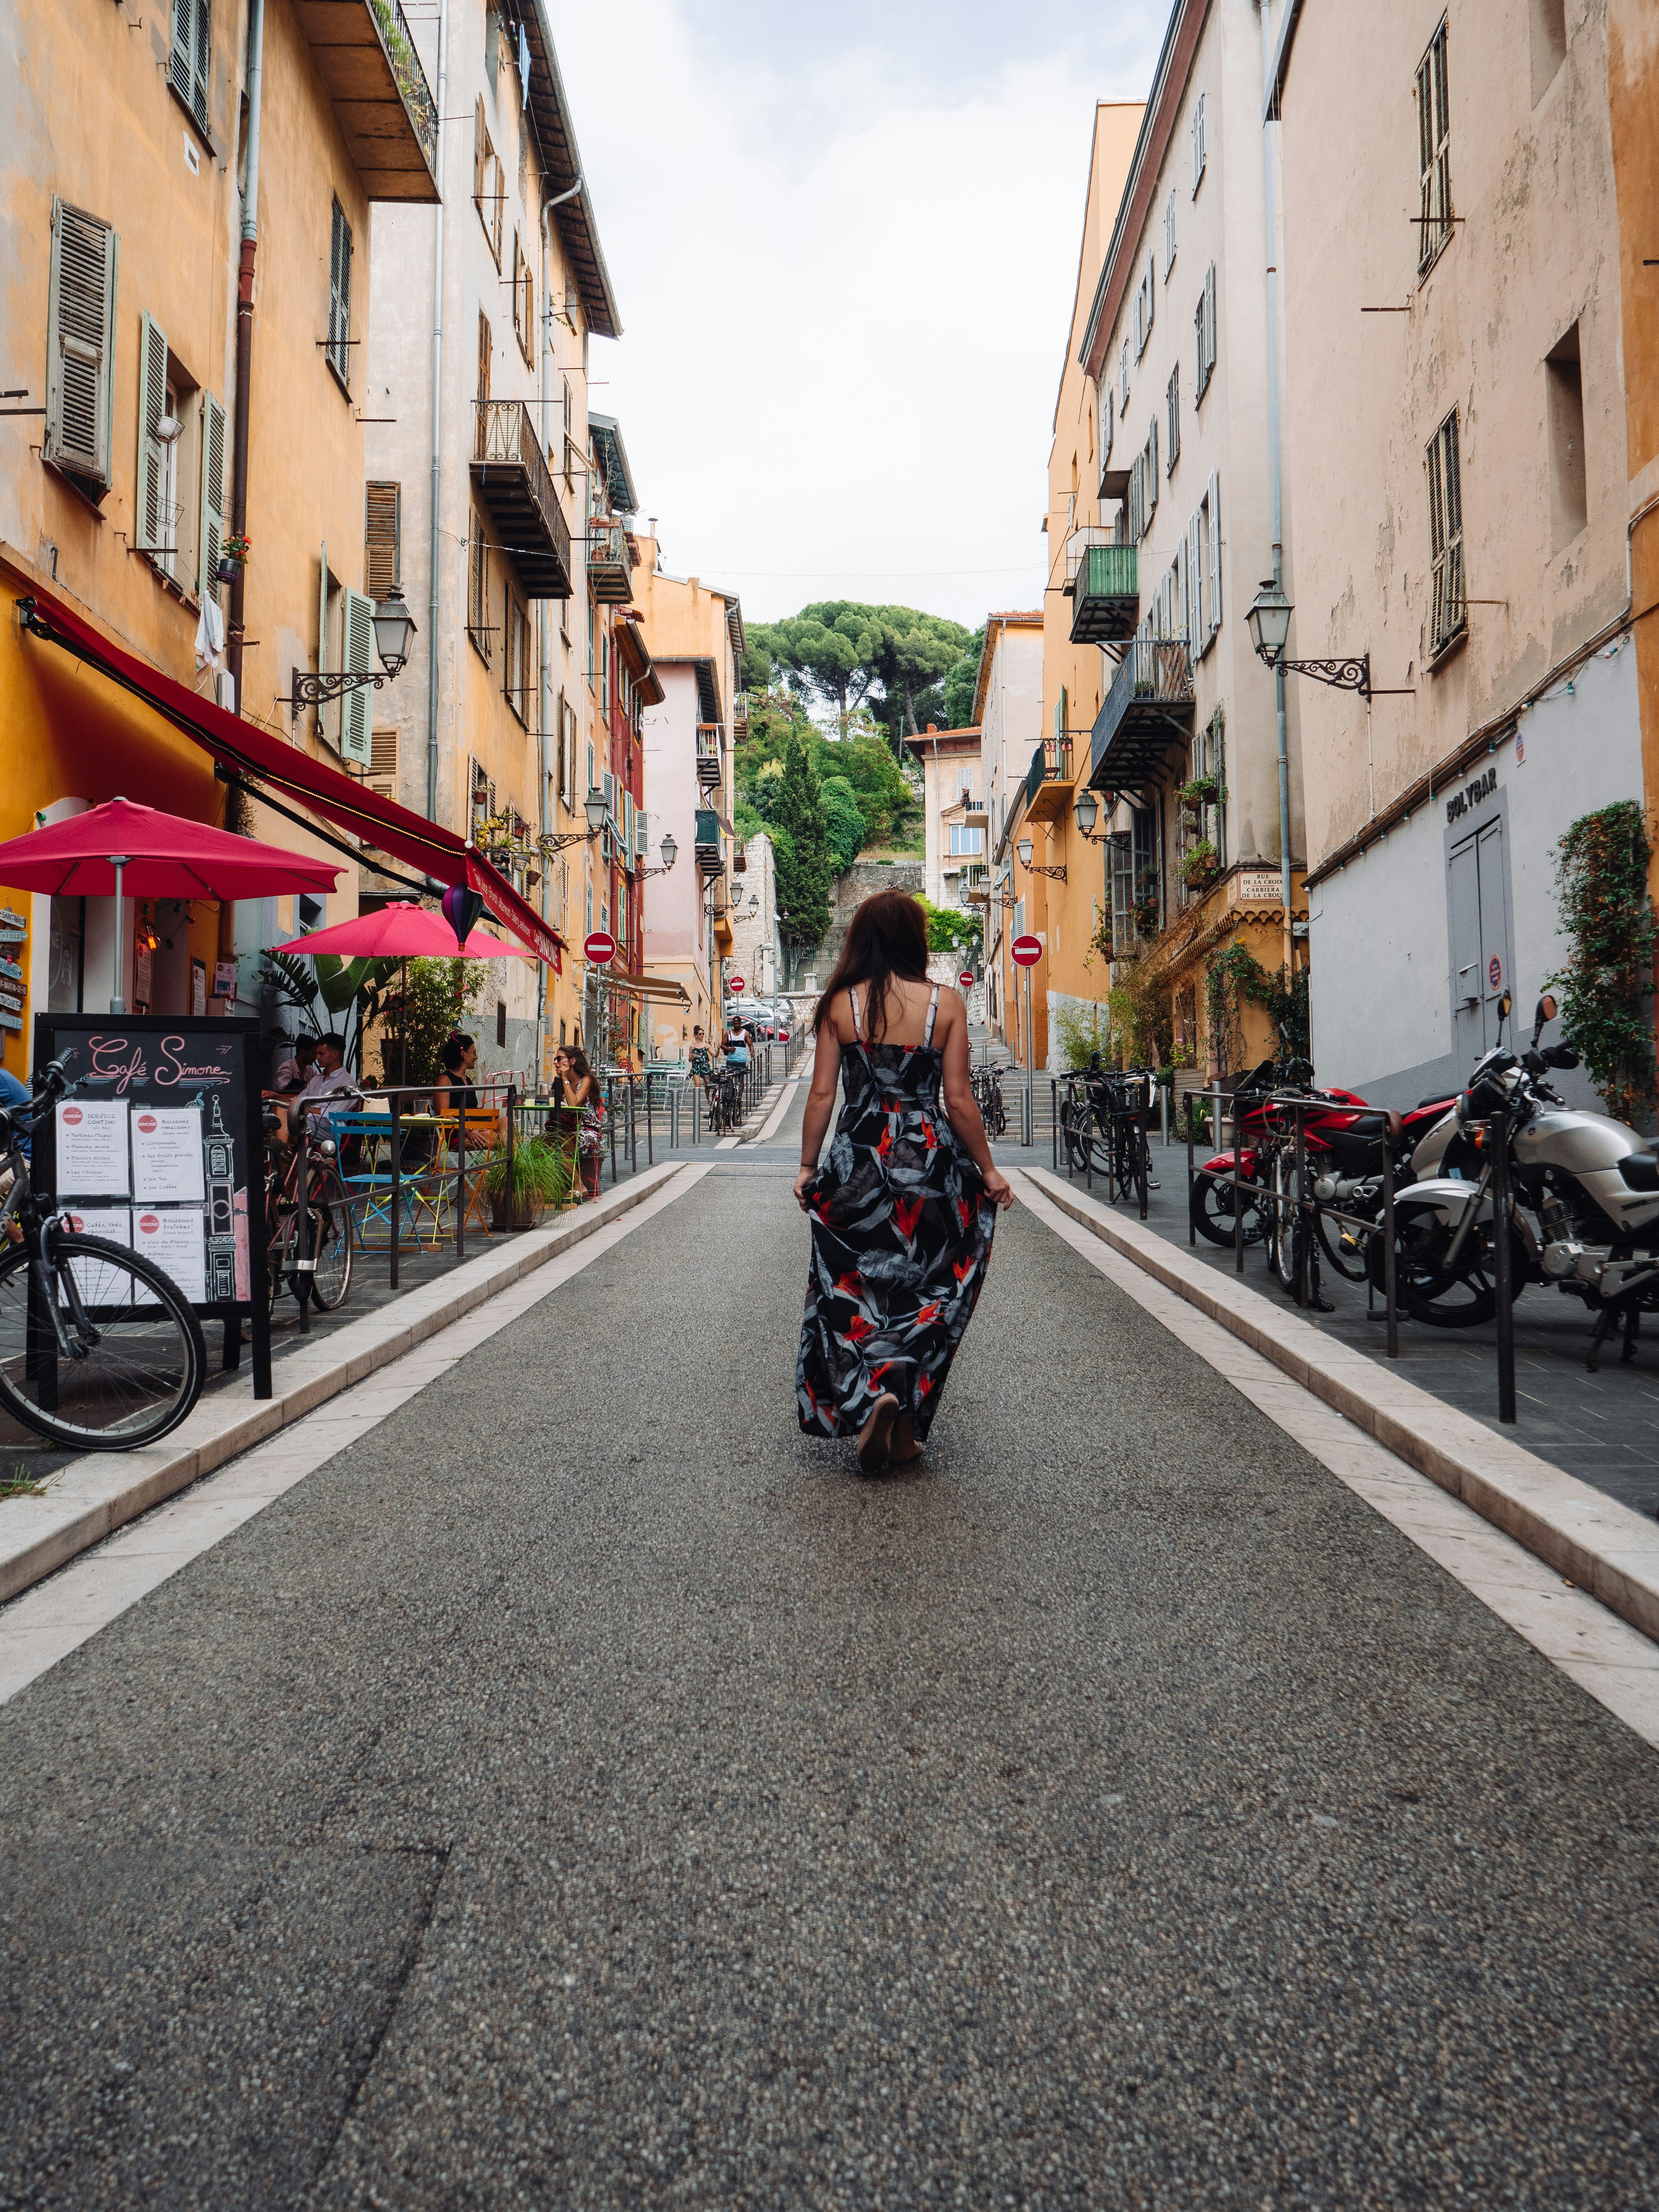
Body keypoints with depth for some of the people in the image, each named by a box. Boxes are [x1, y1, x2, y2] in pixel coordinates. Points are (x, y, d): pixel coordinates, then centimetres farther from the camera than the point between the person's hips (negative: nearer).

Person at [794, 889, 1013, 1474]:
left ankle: (870, 1398, -8)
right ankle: (907, 1426, 13)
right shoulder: (946, 1004, -3)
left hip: (858, 1160, 0)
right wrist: (988, 1169, 7)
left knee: (853, 1289, 11)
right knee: (927, 1292, 12)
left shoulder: (839, 1004, -1)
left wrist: (808, 1167, 9)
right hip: (931, 1158, 0)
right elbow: (958, 1100, -4)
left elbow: (822, 1095, -1)